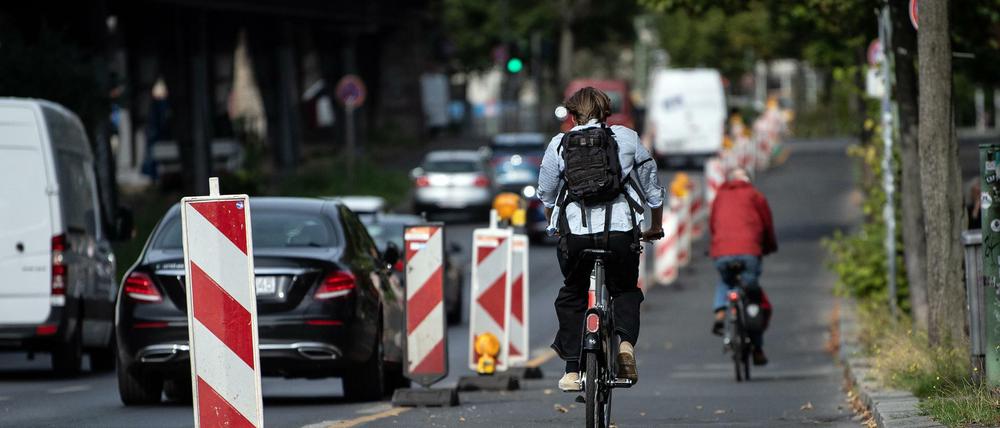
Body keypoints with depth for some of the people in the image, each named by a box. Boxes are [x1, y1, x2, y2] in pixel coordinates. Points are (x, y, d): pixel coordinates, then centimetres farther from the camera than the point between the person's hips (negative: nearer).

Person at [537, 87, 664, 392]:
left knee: (572, 297, 18)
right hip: (622, 230, 0)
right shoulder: (627, 138, 11)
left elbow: (547, 195, 20)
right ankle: (626, 342, -8)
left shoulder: (559, 145, 12)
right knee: (625, 290, 20)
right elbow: (652, 189, 17)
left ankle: (572, 370, 11)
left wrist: (553, 225, 40)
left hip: (574, 232, 0)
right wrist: (656, 227, 33)